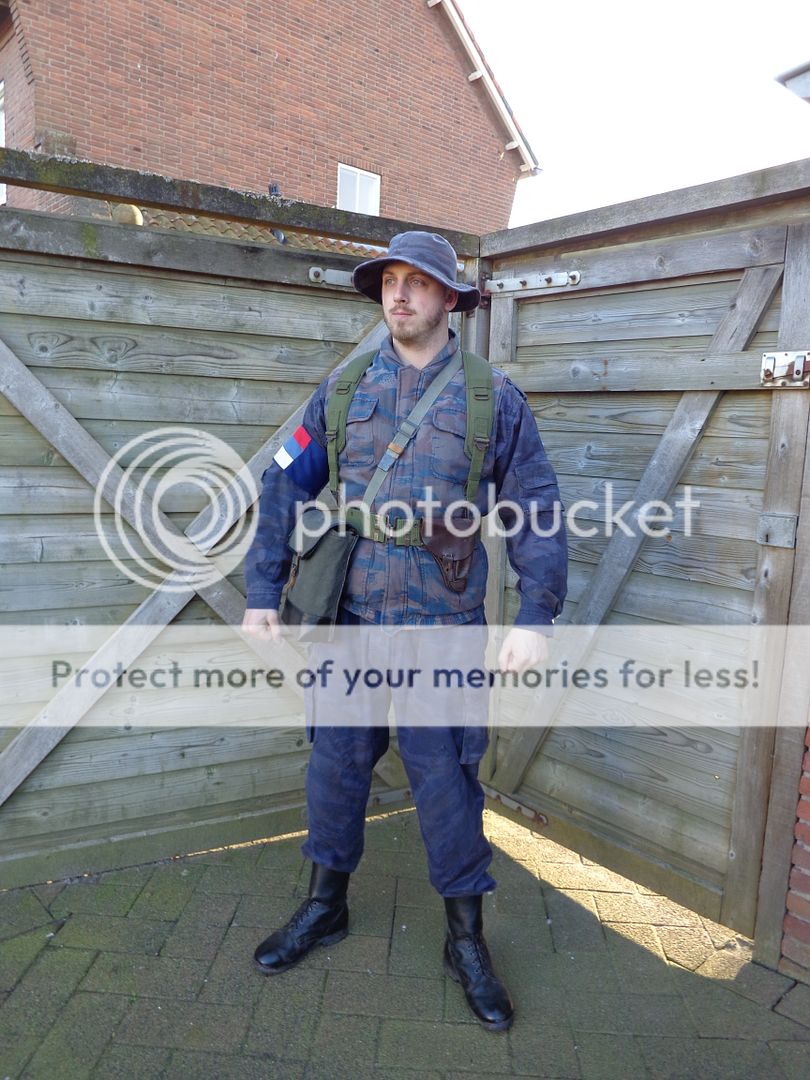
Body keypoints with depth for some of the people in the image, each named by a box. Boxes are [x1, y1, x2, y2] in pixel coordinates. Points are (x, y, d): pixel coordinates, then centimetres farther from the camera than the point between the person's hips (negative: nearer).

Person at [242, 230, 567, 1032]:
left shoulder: (492, 396, 0)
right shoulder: (344, 388, 6)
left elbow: (536, 510, -1)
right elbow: (285, 486, 6)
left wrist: (536, 617, -10)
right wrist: (262, 592, 1)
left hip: (441, 623, -2)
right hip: (350, 613, 3)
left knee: (445, 775, 6)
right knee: (337, 760, 13)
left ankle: (466, 939, 27)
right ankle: (326, 905, 37)